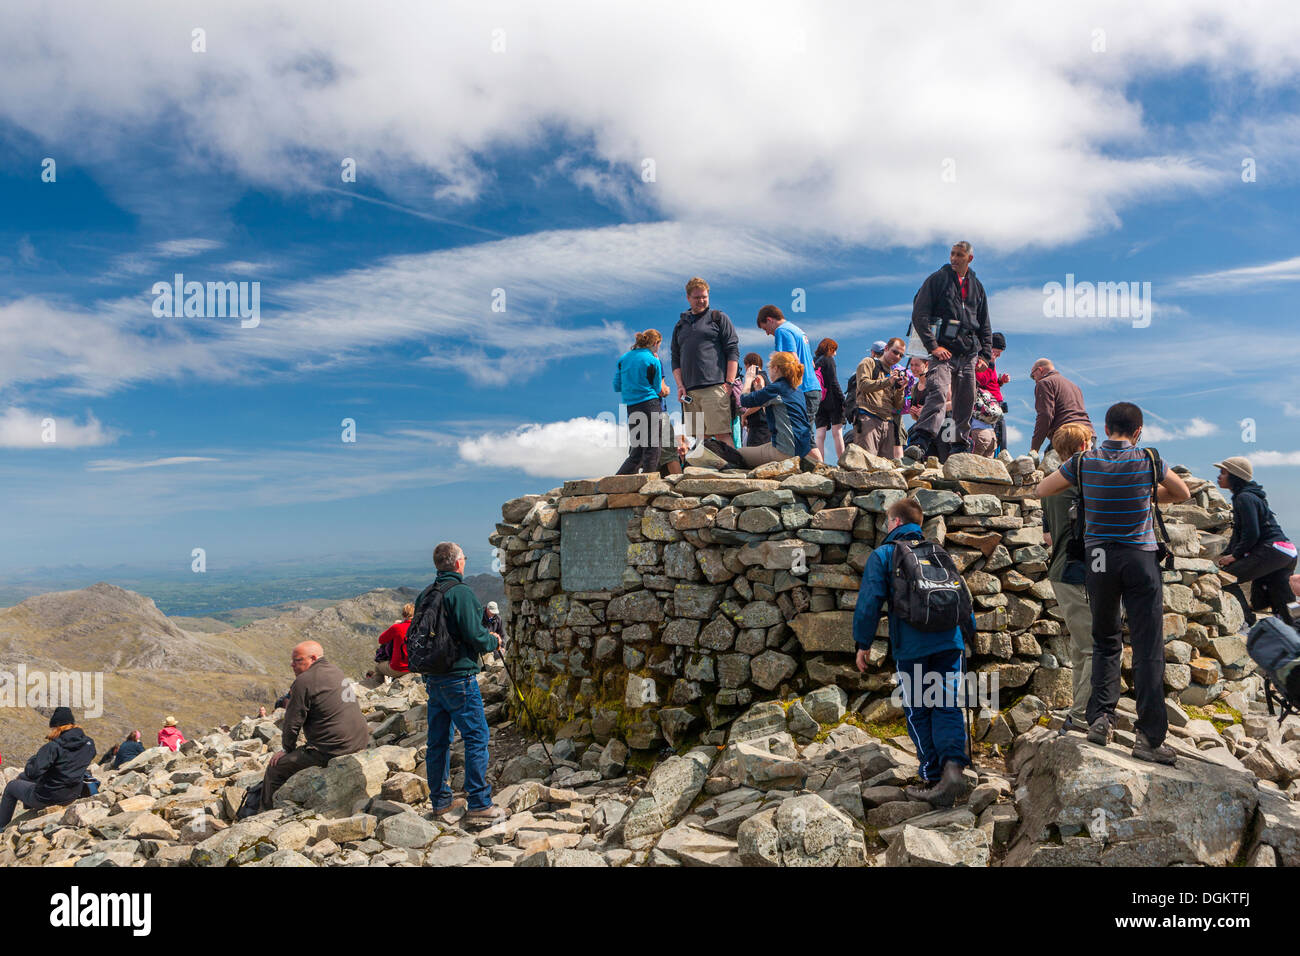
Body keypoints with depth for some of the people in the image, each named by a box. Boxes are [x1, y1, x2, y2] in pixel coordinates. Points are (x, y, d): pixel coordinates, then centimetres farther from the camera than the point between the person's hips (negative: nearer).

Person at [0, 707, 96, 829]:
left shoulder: (54, 746, -25)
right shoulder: (89, 744, -6)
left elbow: (32, 772, -27)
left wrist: (33, 758, -6)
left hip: (48, 798, -7)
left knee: (11, 786, 23)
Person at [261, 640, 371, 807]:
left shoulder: (304, 681, -11)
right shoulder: (336, 672, 16)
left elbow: (292, 723, -7)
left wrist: (288, 750, 8)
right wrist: (310, 741, 29)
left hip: (332, 752, -9)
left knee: (275, 769, 4)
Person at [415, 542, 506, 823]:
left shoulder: (425, 595, 10)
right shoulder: (461, 592, -14)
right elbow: (474, 636, -18)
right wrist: (493, 641, 1)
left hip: (432, 679, 8)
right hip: (458, 678, -8)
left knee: (438, 739, 14)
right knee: (477, 737, -2)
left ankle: (440, 799, 23)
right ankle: (480, 804, -1)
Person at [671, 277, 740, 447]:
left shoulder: (718, 318, 10)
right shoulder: (680, 325, 22)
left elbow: (733, 351, 3)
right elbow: (675, 359, 21)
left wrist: (729, 383, -8)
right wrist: (680, 385, 5)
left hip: (714, 387, -4)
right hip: (690, 391, 5)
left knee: (722, 435, -12)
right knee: (700, 437, 3)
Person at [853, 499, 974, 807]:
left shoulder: (882, 555, 5)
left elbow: (870, 600, -4)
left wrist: (863, 643, 3)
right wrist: (968, 633, 29)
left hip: (911, 646, -4)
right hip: (949, 642, 4)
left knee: (918, 713, 6)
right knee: (948, 707, 5)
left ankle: (932, 779, 7)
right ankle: (953, 764, -17)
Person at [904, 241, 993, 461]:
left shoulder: (976, 286, 20)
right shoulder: (937, 279, 5)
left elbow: (984, 325, 24)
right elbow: (919, 315, -4)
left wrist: (985, 354, 12)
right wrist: (933, 346, -13)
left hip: (969, 354, 6)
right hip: (943, 350, -5)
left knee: (966, 402, 6)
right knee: (937, 392, -24)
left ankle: (960, 447, 16)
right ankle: (920, 443, -36)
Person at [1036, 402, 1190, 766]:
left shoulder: (1084, 462, -1)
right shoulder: (1148, 461, -2)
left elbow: (1042, 489, 11)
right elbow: (1182, 493, 14)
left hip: (1099, 558, 2)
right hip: (1140, 558, -2)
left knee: (1105, 641, 17)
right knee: (1148, 648, 0)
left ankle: (1100, 718, 9)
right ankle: (1149, 736, -1)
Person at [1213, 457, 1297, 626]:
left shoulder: (1245, 498, -12)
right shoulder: (1241, 496, 21)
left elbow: (1252, 533, -20)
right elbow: (1238, 532, 22)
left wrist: (1235, 555, -11)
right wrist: (1225, 554, 12)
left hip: (1272, 552, -11)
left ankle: (1247, 622, -16)